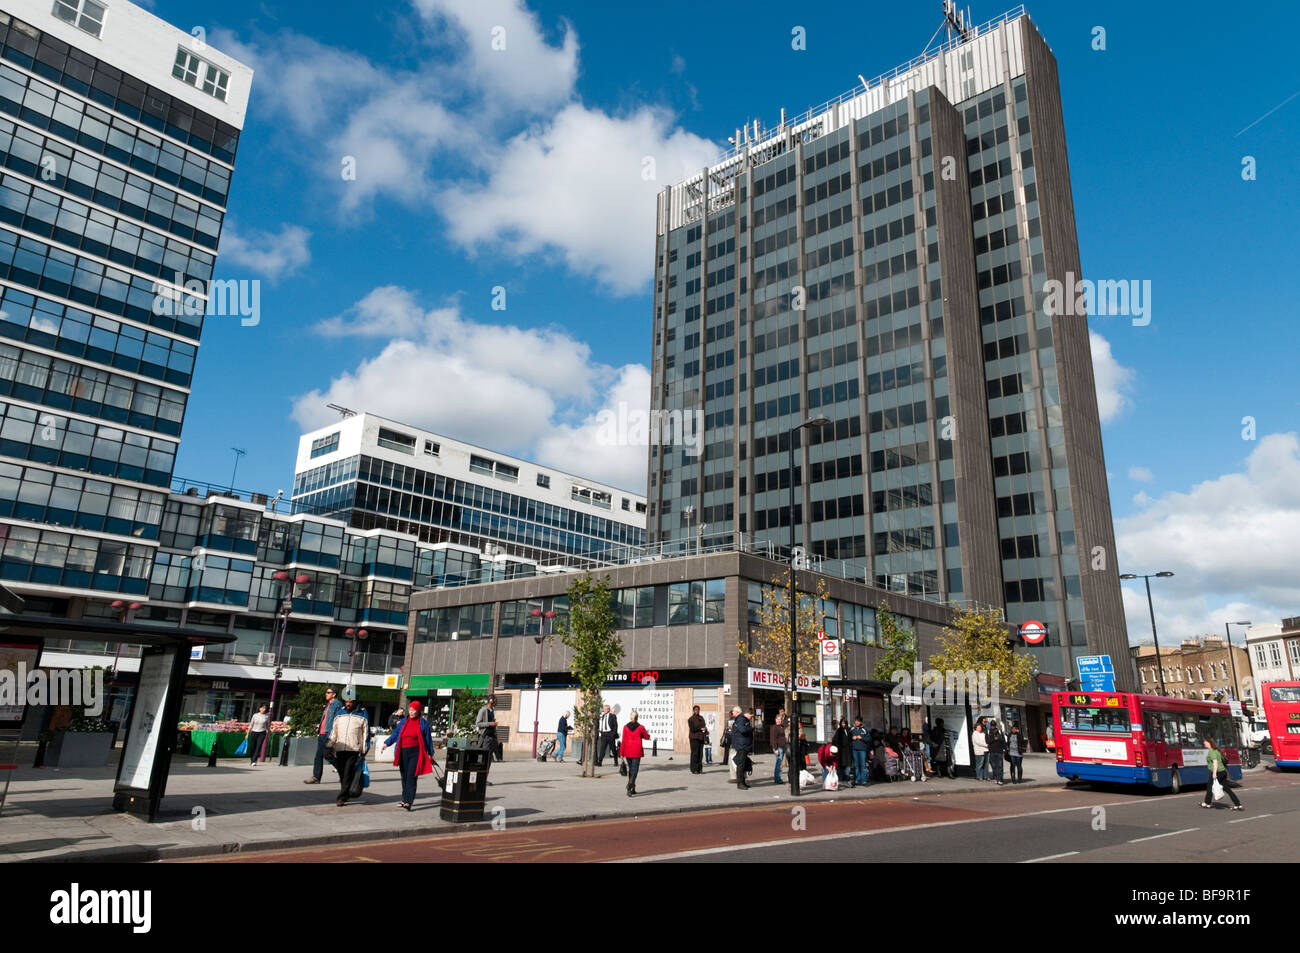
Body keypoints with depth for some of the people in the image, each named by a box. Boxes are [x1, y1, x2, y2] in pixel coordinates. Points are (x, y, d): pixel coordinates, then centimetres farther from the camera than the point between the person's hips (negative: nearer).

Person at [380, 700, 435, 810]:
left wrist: (431, 754, 10)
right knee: (404, 777, 9)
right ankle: (405, 799, 20)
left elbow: (428, 739, 7)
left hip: (416, 752, -4)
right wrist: (386, 744, -3)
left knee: (411, 776, -12)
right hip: (403, 752, 4)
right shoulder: (403, 722, 12)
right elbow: (395, 734, 12)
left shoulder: (423, 723, 3)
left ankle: (408, 801, -15)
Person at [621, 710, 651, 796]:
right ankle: (629, 787, -21)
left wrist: (622, 753, 2)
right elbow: (647, 737, 5)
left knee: (630, 770, 17)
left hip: (628, 751, 3)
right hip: (637, 752, -3)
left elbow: (624, 741, -2)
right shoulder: (640, 727, -7)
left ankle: (633, 789, 23)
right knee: (634, 770, -3)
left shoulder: (625, 727, -2)